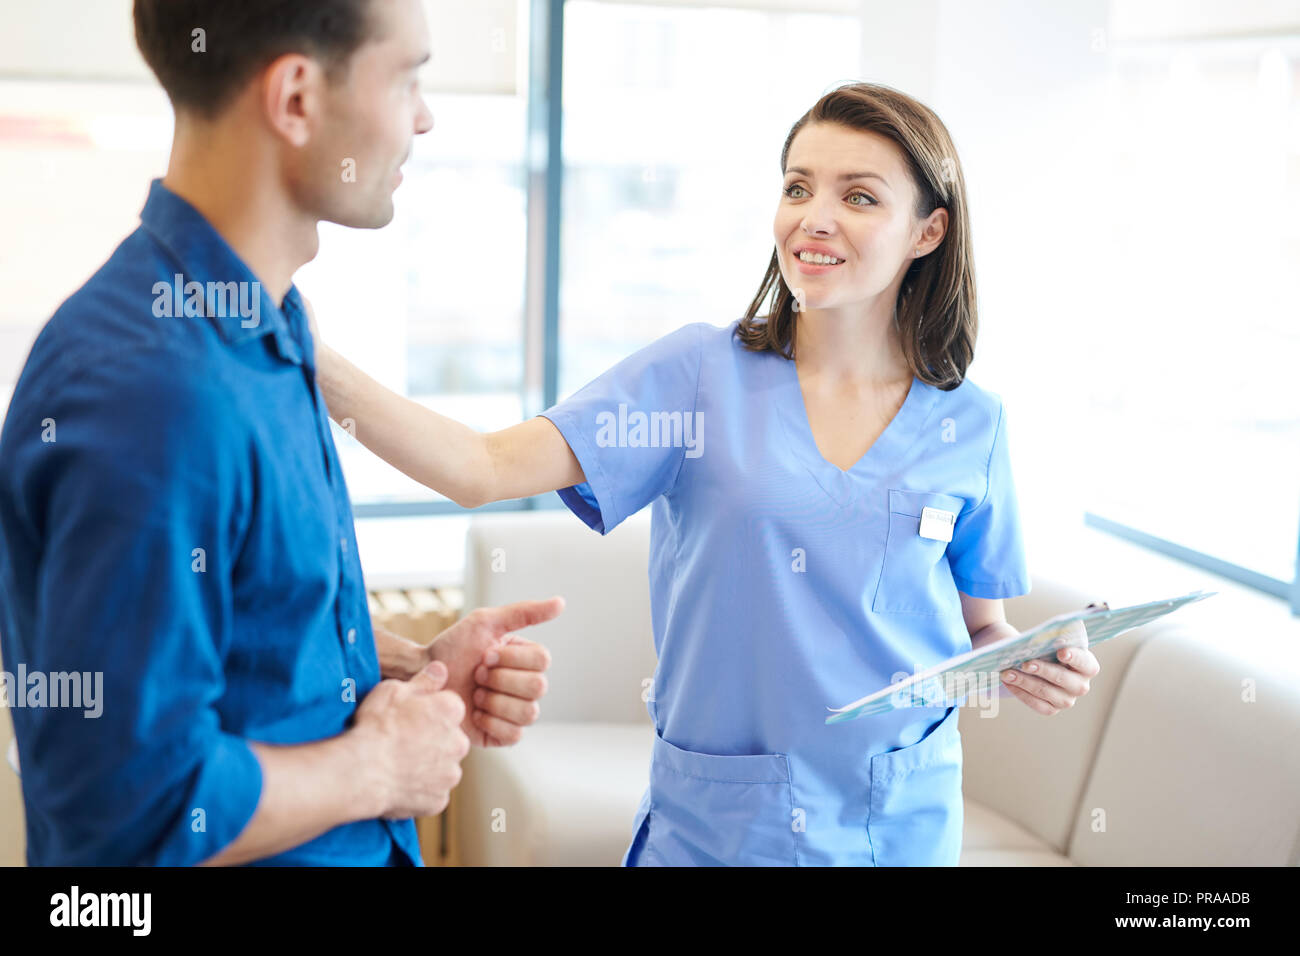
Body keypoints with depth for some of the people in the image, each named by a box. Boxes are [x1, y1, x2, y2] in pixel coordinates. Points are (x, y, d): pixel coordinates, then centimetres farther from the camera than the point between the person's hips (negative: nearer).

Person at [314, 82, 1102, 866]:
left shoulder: (971, 426, -1)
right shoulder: (699, 373, -7)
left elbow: (981, 631, 11)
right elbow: (483, 468, -16)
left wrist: (1035, 667, -12)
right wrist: (316, 361, -28)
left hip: (902, 825, 2)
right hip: (711, 824, -1)